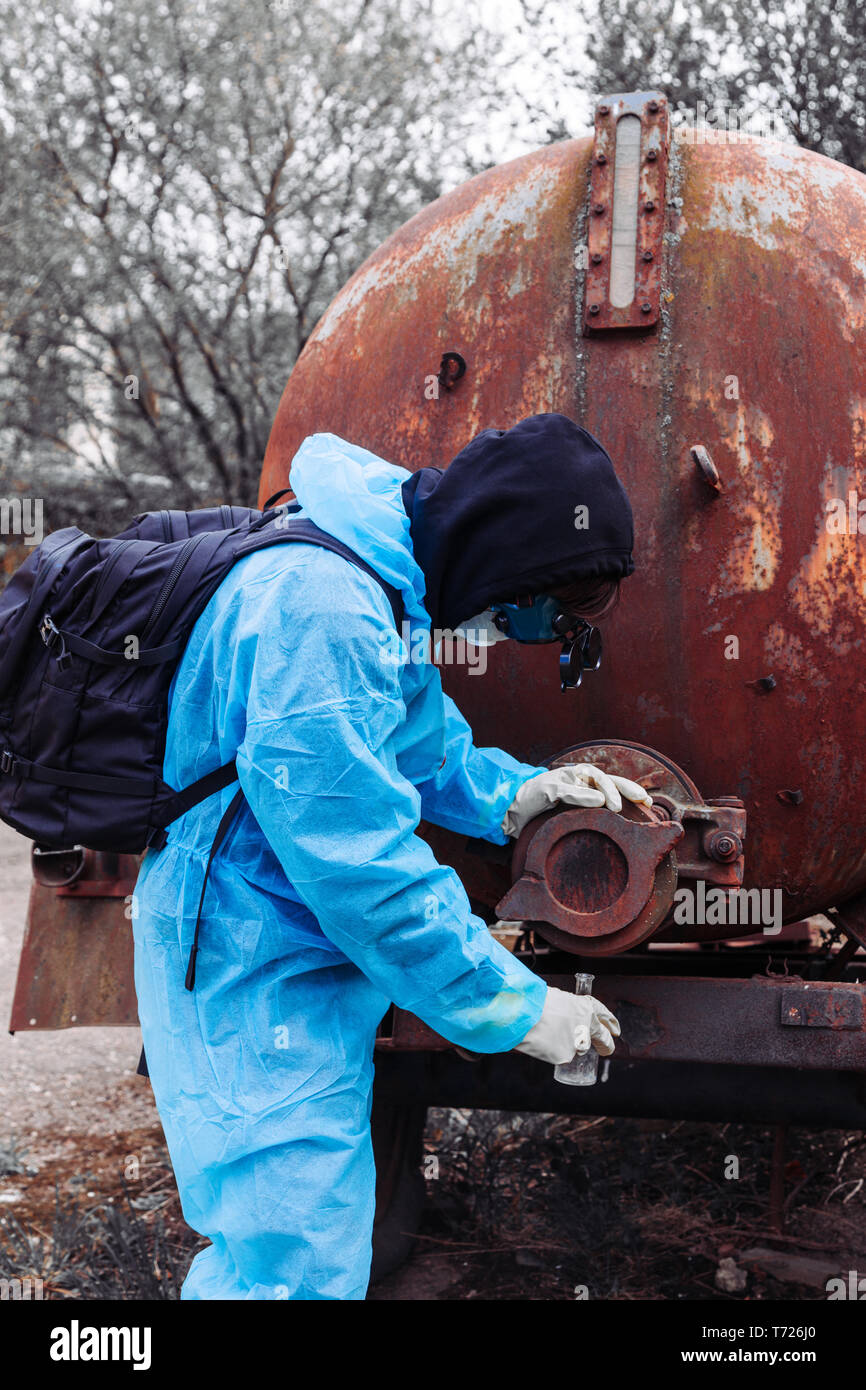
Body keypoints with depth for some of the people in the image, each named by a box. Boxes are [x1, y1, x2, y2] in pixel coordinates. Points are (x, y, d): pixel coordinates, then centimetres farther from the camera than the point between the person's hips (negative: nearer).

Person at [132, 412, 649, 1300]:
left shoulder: (382, 582, 7)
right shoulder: (320, 606, -27)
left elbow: (416, 744, 22)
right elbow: (358, 857, -28)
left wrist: (508, 796, 1)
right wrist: (514, 1006, -21)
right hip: (261, 987, -10)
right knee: (296, 1268, -5)